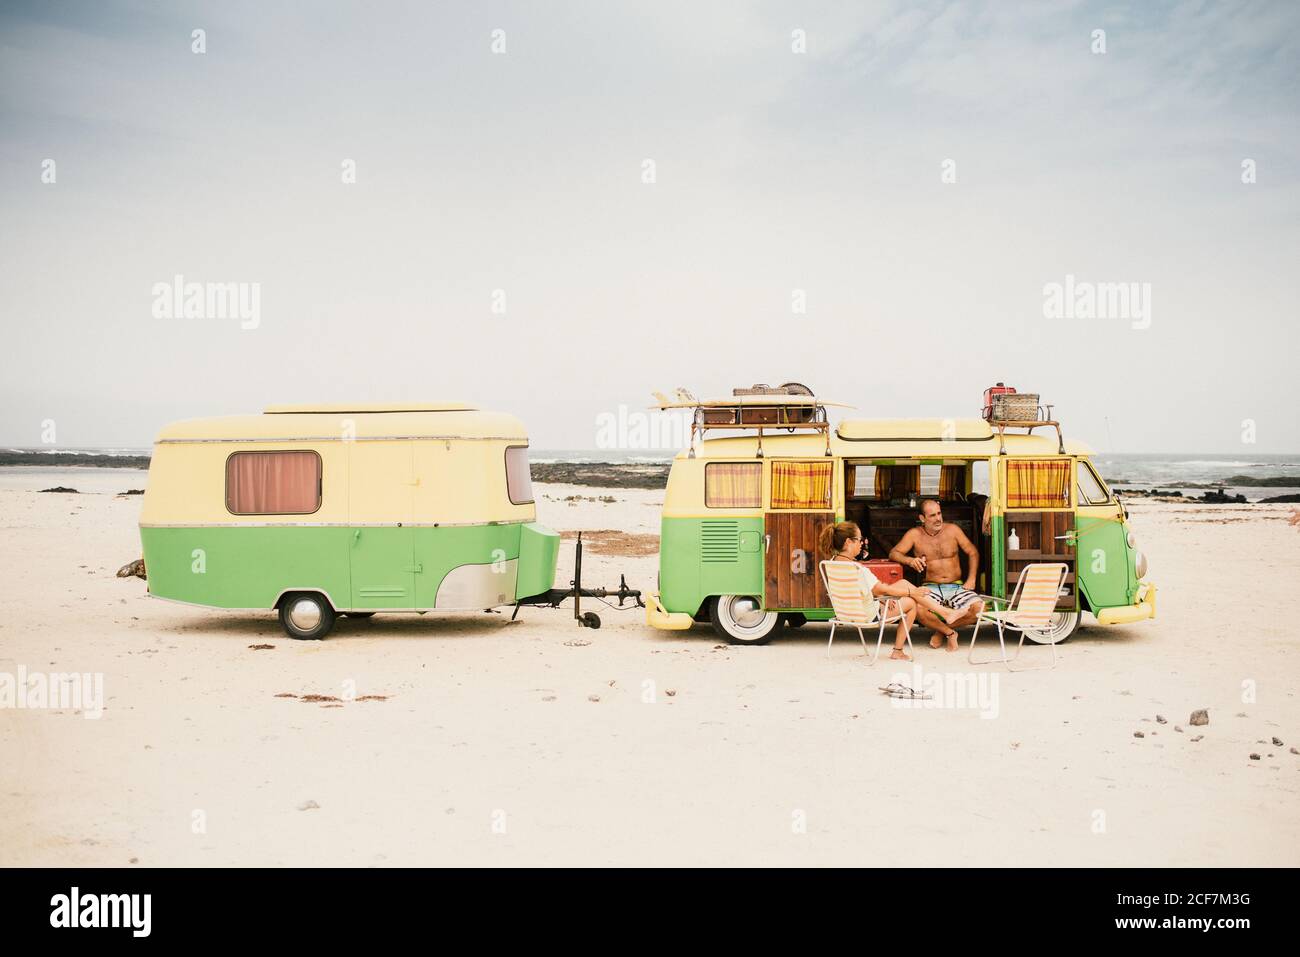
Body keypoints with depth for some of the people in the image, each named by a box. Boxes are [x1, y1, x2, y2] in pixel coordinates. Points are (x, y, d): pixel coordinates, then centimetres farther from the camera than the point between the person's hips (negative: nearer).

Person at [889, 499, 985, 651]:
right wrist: (910, 560, -24)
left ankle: (941, 630, -1)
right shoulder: (915, 534, 1)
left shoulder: (952, 530, 5)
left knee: (977, 607, -28)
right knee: (918, 608, -36)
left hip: (956, 586, 2)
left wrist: (971, 580, 1)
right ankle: (949, 632, -7)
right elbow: (893, 553, -3)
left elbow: (973, 553, 13)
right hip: (931, 587, -2)